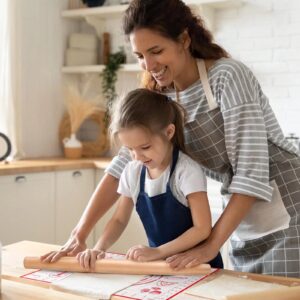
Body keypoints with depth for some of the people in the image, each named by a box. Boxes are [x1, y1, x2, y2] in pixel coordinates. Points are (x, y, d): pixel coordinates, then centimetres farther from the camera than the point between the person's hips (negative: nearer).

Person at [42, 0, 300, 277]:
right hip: (245, 223, 6)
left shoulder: (228, 76, -19)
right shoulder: (161, 99, 0)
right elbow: (124, 165, 1)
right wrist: (79, 235, -5)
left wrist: (211, 244, -23)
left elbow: (251, 171, -23)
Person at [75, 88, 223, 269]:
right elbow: (120, 220, 7)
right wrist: (99, 248, -11)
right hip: (161, 264, 4)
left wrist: (157, 251, -23)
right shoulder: (132, 172, -1)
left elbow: (203, 229, -17)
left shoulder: (187, 171, -17)